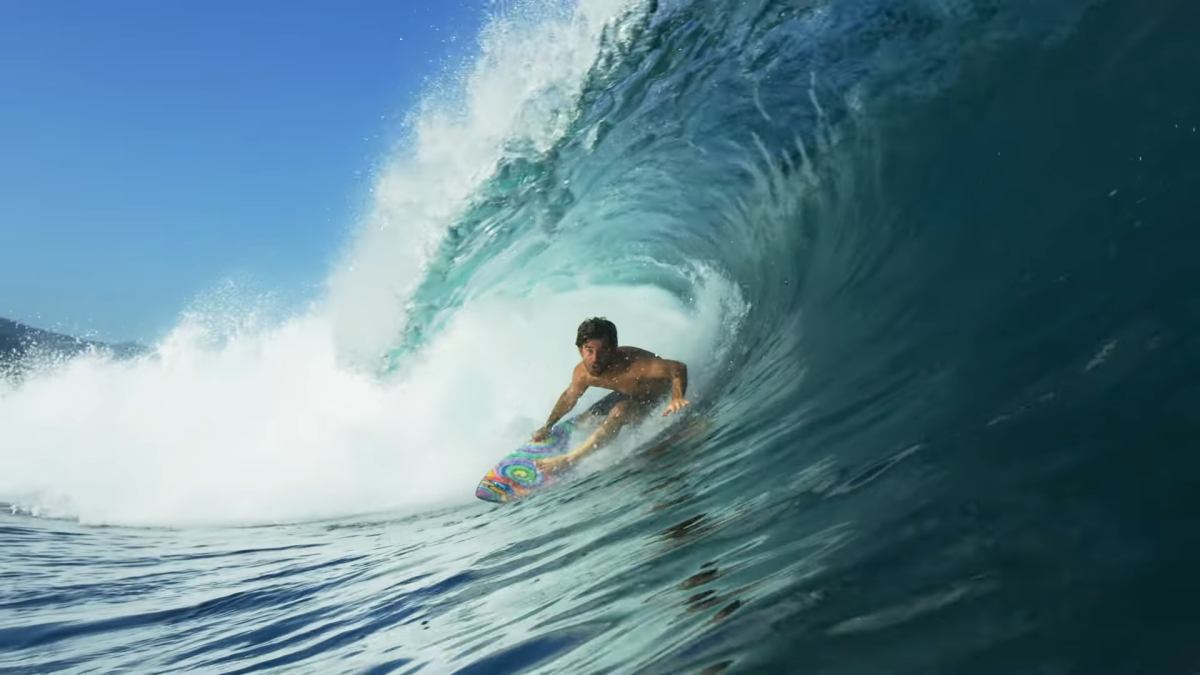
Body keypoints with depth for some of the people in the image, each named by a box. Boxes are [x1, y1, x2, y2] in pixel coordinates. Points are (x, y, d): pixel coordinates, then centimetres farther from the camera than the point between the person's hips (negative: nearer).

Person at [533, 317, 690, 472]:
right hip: (628, 394, 6)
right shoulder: (582, 373, -22)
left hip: (658, 395, -6)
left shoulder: (632, 365, -42)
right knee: (582, 423, 8)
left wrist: (677, 398, -60)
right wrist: (547, 426, 8)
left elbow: (678, 368, -42)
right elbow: (569, 396, 0)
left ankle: (568, 460, -26)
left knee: (619, 413, -32)